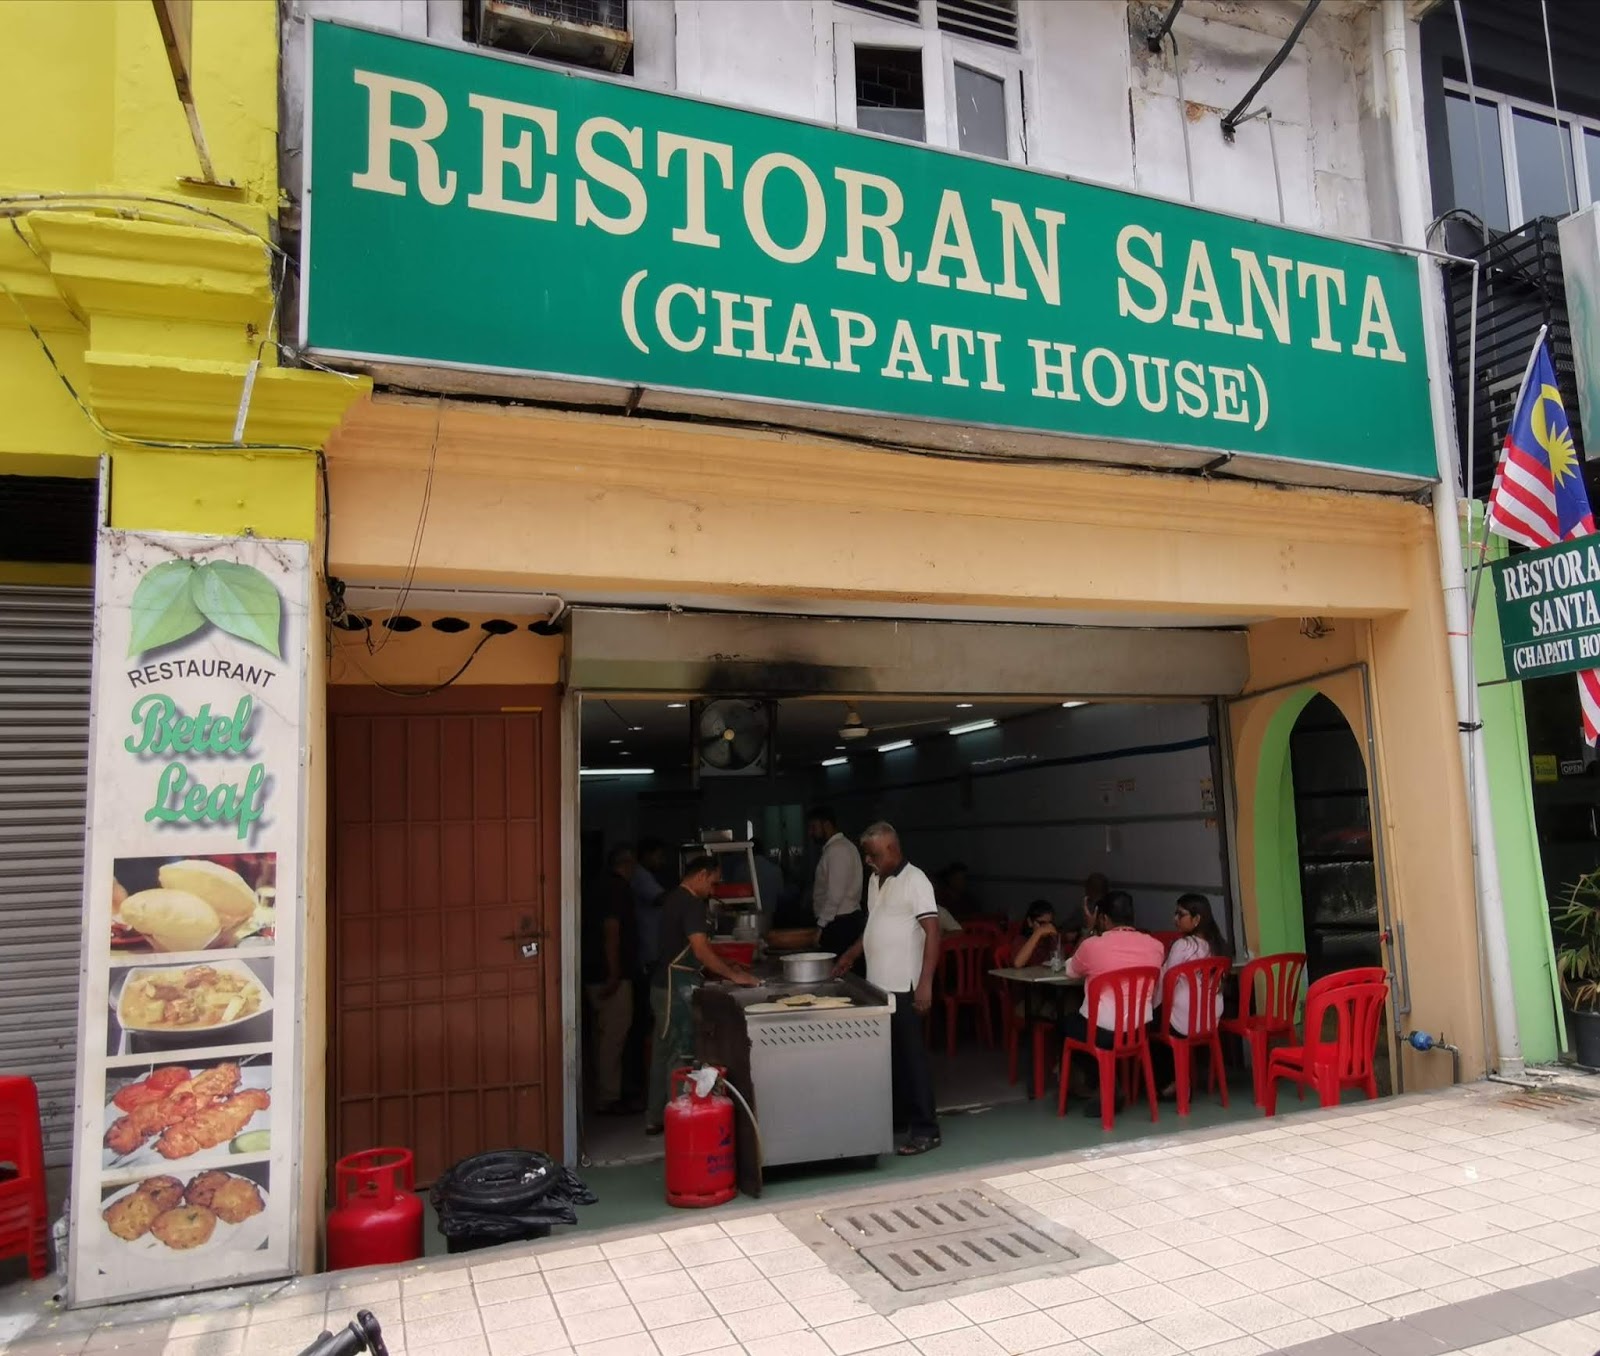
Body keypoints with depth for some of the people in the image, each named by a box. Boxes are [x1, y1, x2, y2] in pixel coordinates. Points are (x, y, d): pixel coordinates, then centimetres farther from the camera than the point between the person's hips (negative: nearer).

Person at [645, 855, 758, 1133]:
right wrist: (734, 975, -17)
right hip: (678, 988, -10)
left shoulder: (674, 899, 14)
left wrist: (726, 966, 17)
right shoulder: (692, 904, -17)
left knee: (663, 1051, 15)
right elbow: (701, 950, -24)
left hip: (665, 985, 10)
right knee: (680, 1053, -3)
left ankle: (655, 1118, 24)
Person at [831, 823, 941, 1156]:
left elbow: (932, 931, -16)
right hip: (878, 985, 8)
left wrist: (925, 983, -21)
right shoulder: (875, 881, 11)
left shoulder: (915, 881, -13)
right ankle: (896, 1117, 27)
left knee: (911, 1056, -1)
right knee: (887, 1056, 15)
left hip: (904, 988, -7)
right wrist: (851, 955, 13)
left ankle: (925, 1129, 8)